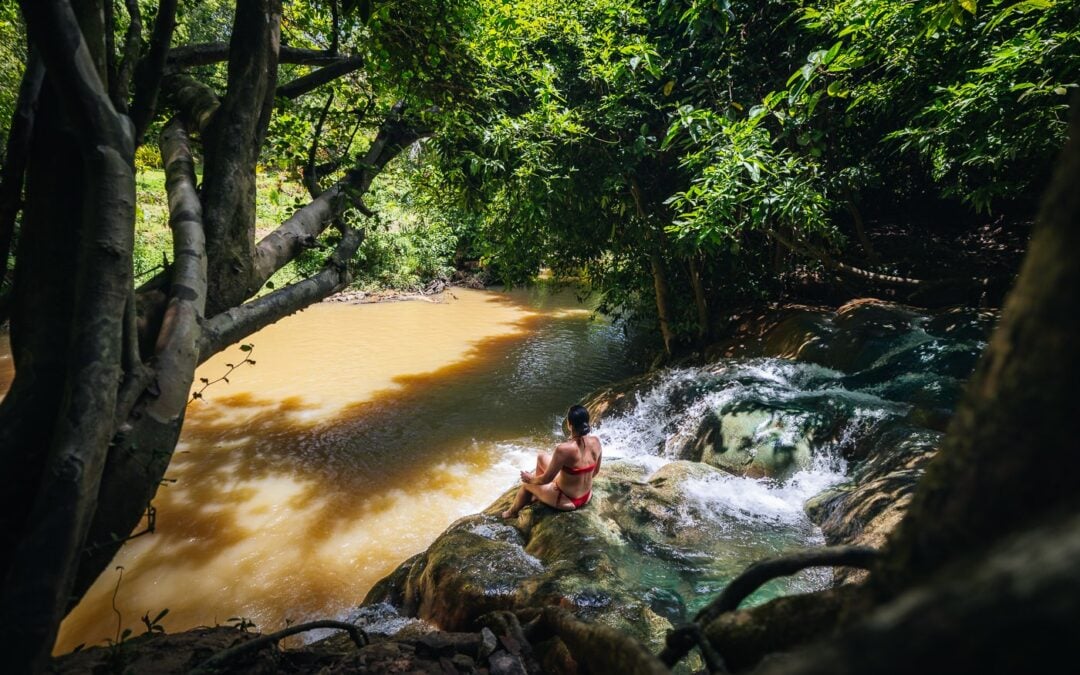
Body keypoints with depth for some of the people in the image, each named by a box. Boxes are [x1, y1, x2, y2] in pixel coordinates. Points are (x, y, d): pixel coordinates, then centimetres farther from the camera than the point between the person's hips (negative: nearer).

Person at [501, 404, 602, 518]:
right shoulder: (596, 441, -14)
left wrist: (530, 479, 1)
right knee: (542, 457, 18)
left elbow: (546, 479, -20)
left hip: (568, 501, -6)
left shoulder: (564, 449, -33)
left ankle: (512, 512, 47)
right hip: (586, 496, 6)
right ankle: (536, 495, 40)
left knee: (527, 483, 20)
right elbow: (595, 471, 3)